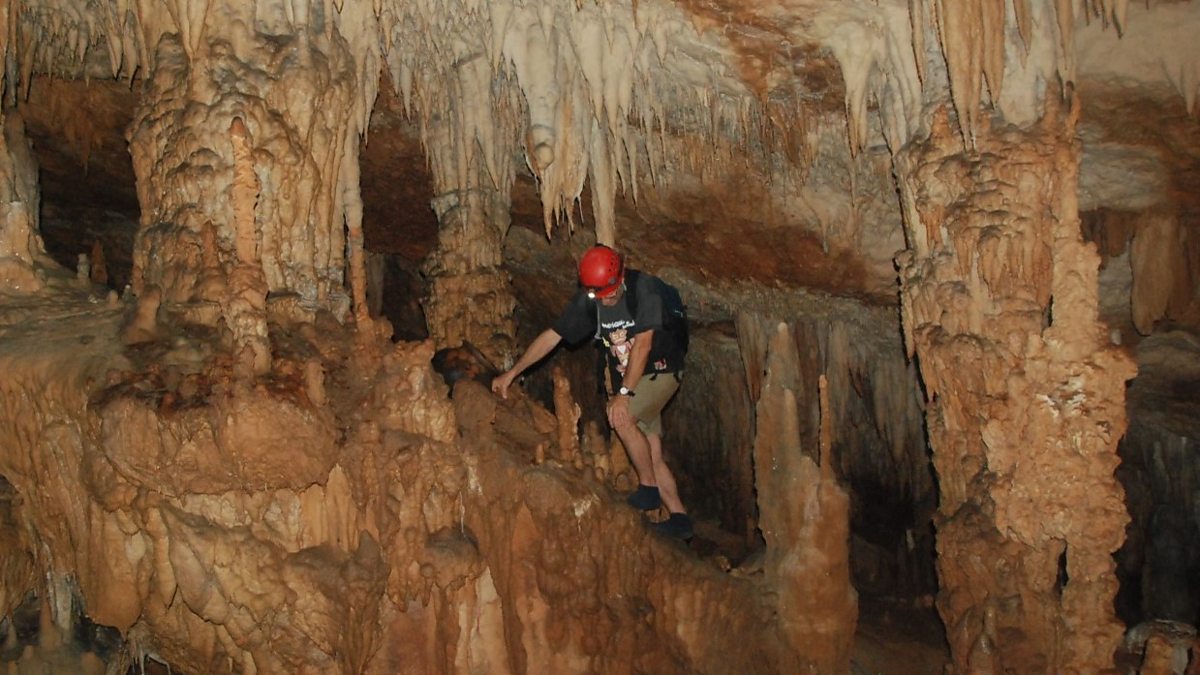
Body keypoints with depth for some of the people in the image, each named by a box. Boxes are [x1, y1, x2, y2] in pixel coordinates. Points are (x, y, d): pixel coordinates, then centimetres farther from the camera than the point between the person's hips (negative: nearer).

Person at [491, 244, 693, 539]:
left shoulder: (644, 288, -22)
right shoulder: (587, 301, -6)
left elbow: (642, 343, -26)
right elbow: (551, 336, -1)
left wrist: (624, 394, -30)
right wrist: (511, 373, -3)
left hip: (660, 369, -6)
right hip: (626, 378, 6)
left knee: (622, 418, -28)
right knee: (651, 455, 0)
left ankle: (649, 489, -14)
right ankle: (679, 517, 7)